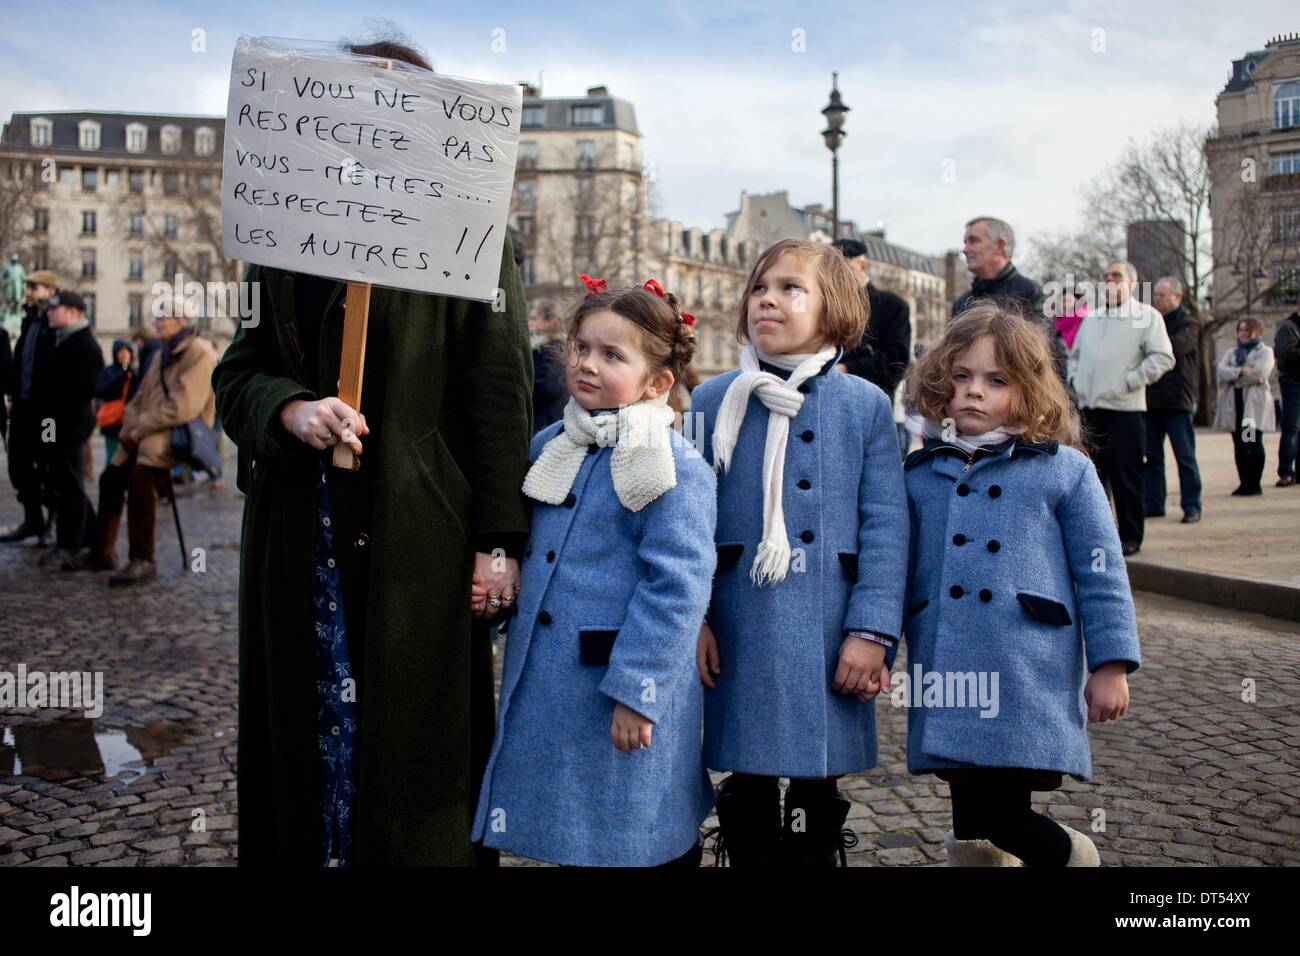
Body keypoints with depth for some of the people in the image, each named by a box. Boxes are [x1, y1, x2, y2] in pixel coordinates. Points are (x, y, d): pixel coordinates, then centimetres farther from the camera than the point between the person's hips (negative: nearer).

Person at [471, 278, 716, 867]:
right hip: (541, 689, 7)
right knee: (564, 837, 19)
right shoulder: (546, 448, 9)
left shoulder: (673, 468, -14)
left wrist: (636, 691, -21)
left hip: (620, 701, -7)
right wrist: (491, 583, 4)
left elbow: (675, 587, -18)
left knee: (632, 846, 6)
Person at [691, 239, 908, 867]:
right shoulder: (712, 402, 3)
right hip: (739, 635, 1)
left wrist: (872, 631, -9)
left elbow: (885, 526, -3)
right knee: (748, 796, 11)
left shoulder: (866, 405, 1)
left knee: (817, 797, 11)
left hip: (828, 638, 0)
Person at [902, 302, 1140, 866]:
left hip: (1029, 680, -3)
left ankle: (1068, 854, 23)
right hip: (944, 680, 4)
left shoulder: (1065, 470, 3)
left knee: (995, 815, -7)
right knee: (973, 820, 8)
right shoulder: (919, 476, 11)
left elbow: (1101, 575, 2)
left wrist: (1110, 666, -1)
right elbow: (898, 573, 15)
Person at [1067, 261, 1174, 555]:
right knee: (1090, 474, 9)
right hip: (1089, 407, 6)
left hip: (1125, 408, -6)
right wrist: (1075, 380, 11)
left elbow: (1163, 357, -8)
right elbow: (1075, 353, 27)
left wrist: (1131, 381, -13)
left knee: (1125, 476, -3)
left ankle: (1130, 536, 7)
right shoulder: (1091, 318, 19)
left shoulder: (1147, 316, 0)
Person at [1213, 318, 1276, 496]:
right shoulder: (1231, 353, 22)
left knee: (1254, 443, -9)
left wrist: (1233, 376, -3)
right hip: (1234, 403, 4)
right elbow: (1221, 370, 2)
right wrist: (1241, 371, -14)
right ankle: (1244, 483, 8)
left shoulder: (1265, 352, 8)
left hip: (1254, 403, -4)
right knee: (1239, 445, 3)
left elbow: (1260, 373, -10)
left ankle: (1254, 484, -5)